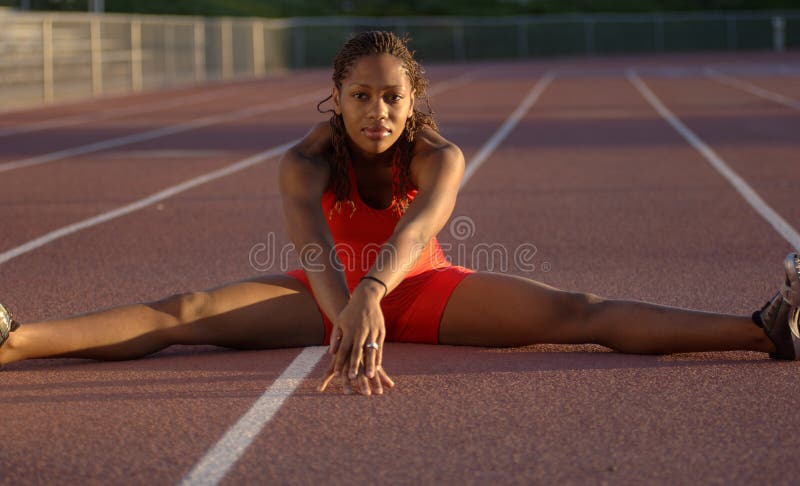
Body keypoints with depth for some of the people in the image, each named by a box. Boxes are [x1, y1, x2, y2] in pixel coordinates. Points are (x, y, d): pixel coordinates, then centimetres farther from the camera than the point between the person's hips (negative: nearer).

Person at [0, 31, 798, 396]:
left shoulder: (440, 157, -23)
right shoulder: (305, 163, -21)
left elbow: (416, 228, -45)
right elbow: (314, 249, -40)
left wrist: (373, 295, -66)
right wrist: (347, 322, -61)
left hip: (425, 291, -1)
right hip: (333, 294, 1)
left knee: (578, 314, -23)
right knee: (190, 314, -21)